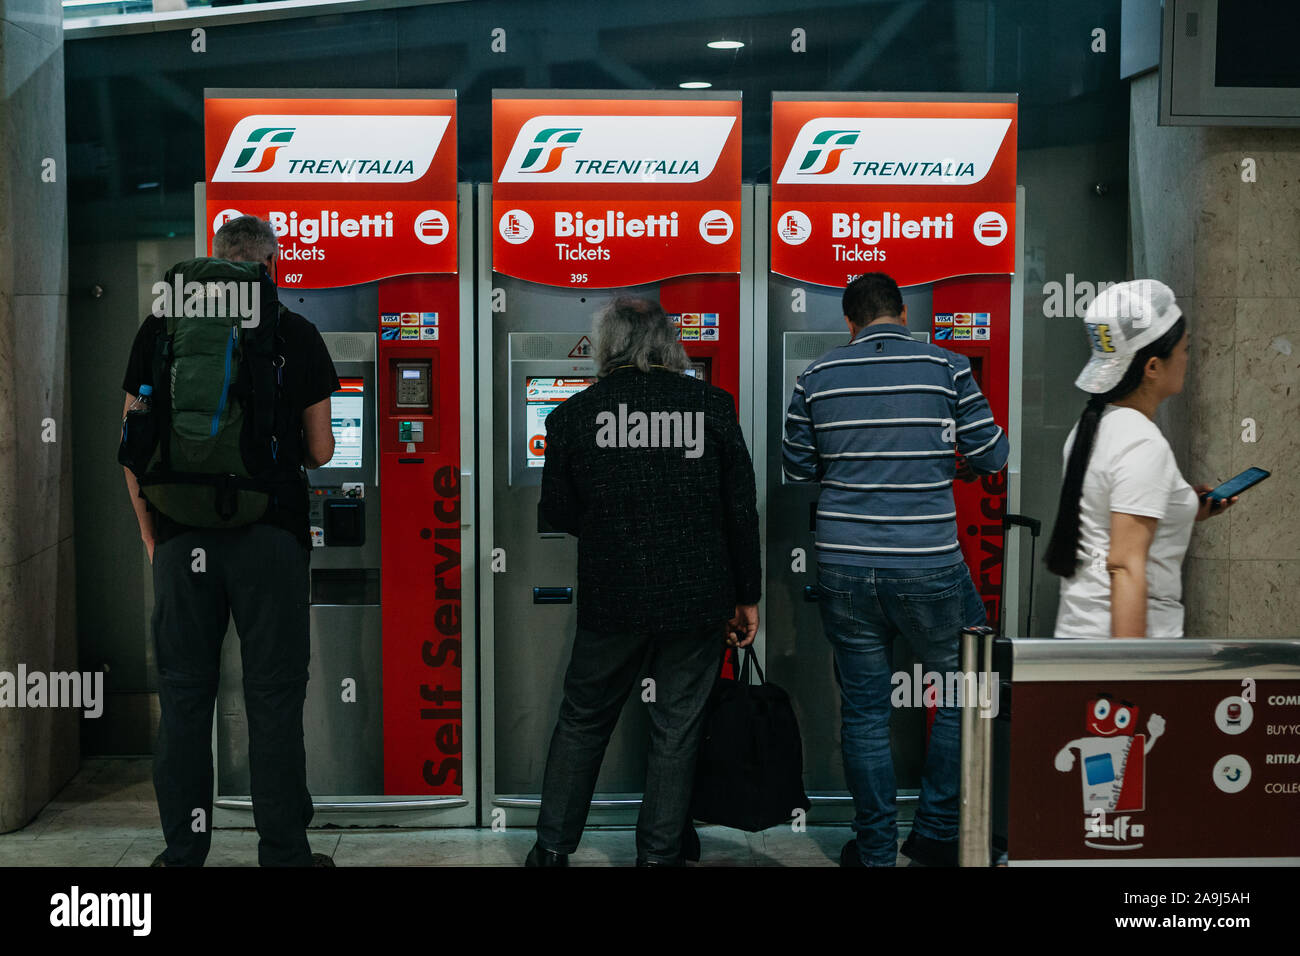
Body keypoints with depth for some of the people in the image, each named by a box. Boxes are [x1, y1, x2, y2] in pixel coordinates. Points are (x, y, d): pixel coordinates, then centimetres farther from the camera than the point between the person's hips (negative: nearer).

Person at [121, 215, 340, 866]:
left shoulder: (160, 329, 4)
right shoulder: (296, 335, 0)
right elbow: (320, 452, 4)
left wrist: (151, 533, 15)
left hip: (183, 541, 2)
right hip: (270, 537, -2)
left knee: (184, 695, 10)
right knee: (273, 696, 4)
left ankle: (183, 852, 18)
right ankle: (283, 852, 10)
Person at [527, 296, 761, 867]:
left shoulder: (575, 413, -2)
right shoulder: (712, 406, -2)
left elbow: (556, 512, 4)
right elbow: (742, 510, -1)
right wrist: (747, 597, 7)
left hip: (611, 600, 0)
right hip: (697, 599, 0)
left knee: (582, 722, 16)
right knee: (677, 728, 11)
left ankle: (552, 849, 23)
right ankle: (658, 855, 16)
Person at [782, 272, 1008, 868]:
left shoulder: (817, 377, 2)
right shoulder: (946, 368, -2)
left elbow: (797, 468, 11)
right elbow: (990, 457, 2)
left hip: (844, 568, 2)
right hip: (929, 567, -2)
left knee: (864, 711, 11)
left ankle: (876, 849, 20)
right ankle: (936, 831, 21)